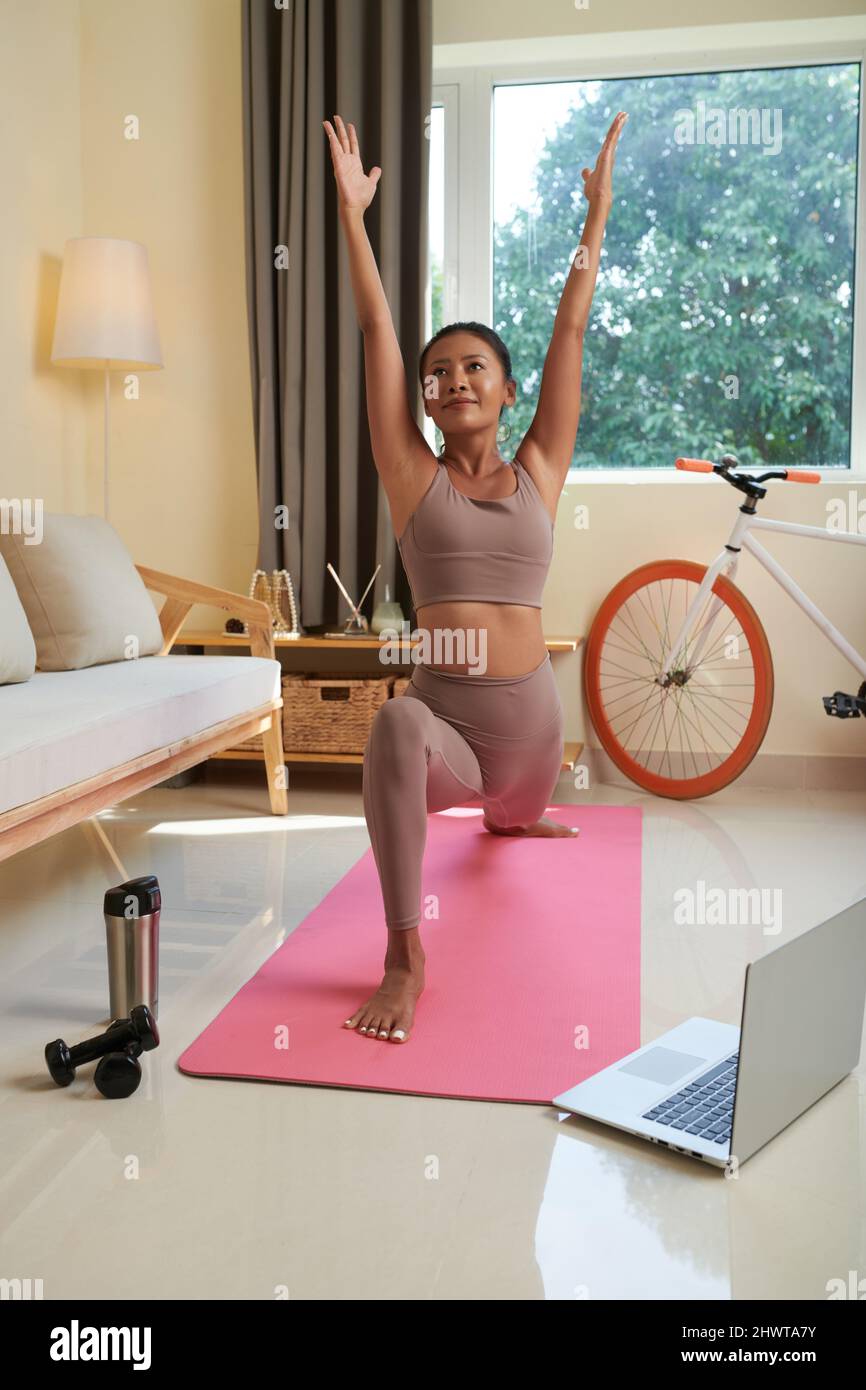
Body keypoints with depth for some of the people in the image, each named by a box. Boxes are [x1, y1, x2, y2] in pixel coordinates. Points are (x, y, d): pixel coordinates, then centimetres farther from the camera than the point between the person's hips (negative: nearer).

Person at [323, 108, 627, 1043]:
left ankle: (499, 813, 77)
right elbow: (375, 329, -4)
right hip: (442, 719, -3)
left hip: (528, 718, 3)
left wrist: (598, 212, 5)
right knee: (398, 724, -39)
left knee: (519, 814, 34)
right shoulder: (414, 476, -1)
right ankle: (405, 958, -30)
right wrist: (352, 213, -4)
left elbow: (571, 328, 3)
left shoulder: (538, 472, 3)